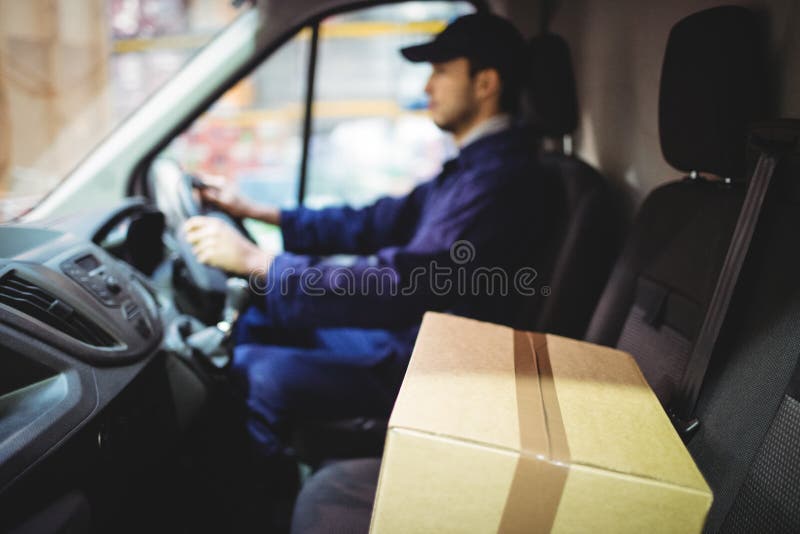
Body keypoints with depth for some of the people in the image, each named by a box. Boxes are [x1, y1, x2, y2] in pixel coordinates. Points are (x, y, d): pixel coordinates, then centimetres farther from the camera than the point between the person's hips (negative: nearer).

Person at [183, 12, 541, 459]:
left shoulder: (499, 177, -23)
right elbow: (378, 223, 12)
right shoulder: (474, 163, 10)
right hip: (407, 328, 10)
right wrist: (256, 211, 10)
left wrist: (255, 260, -27)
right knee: (254, 322, 12)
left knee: (264, 374, -17)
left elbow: (402, 283, -32)